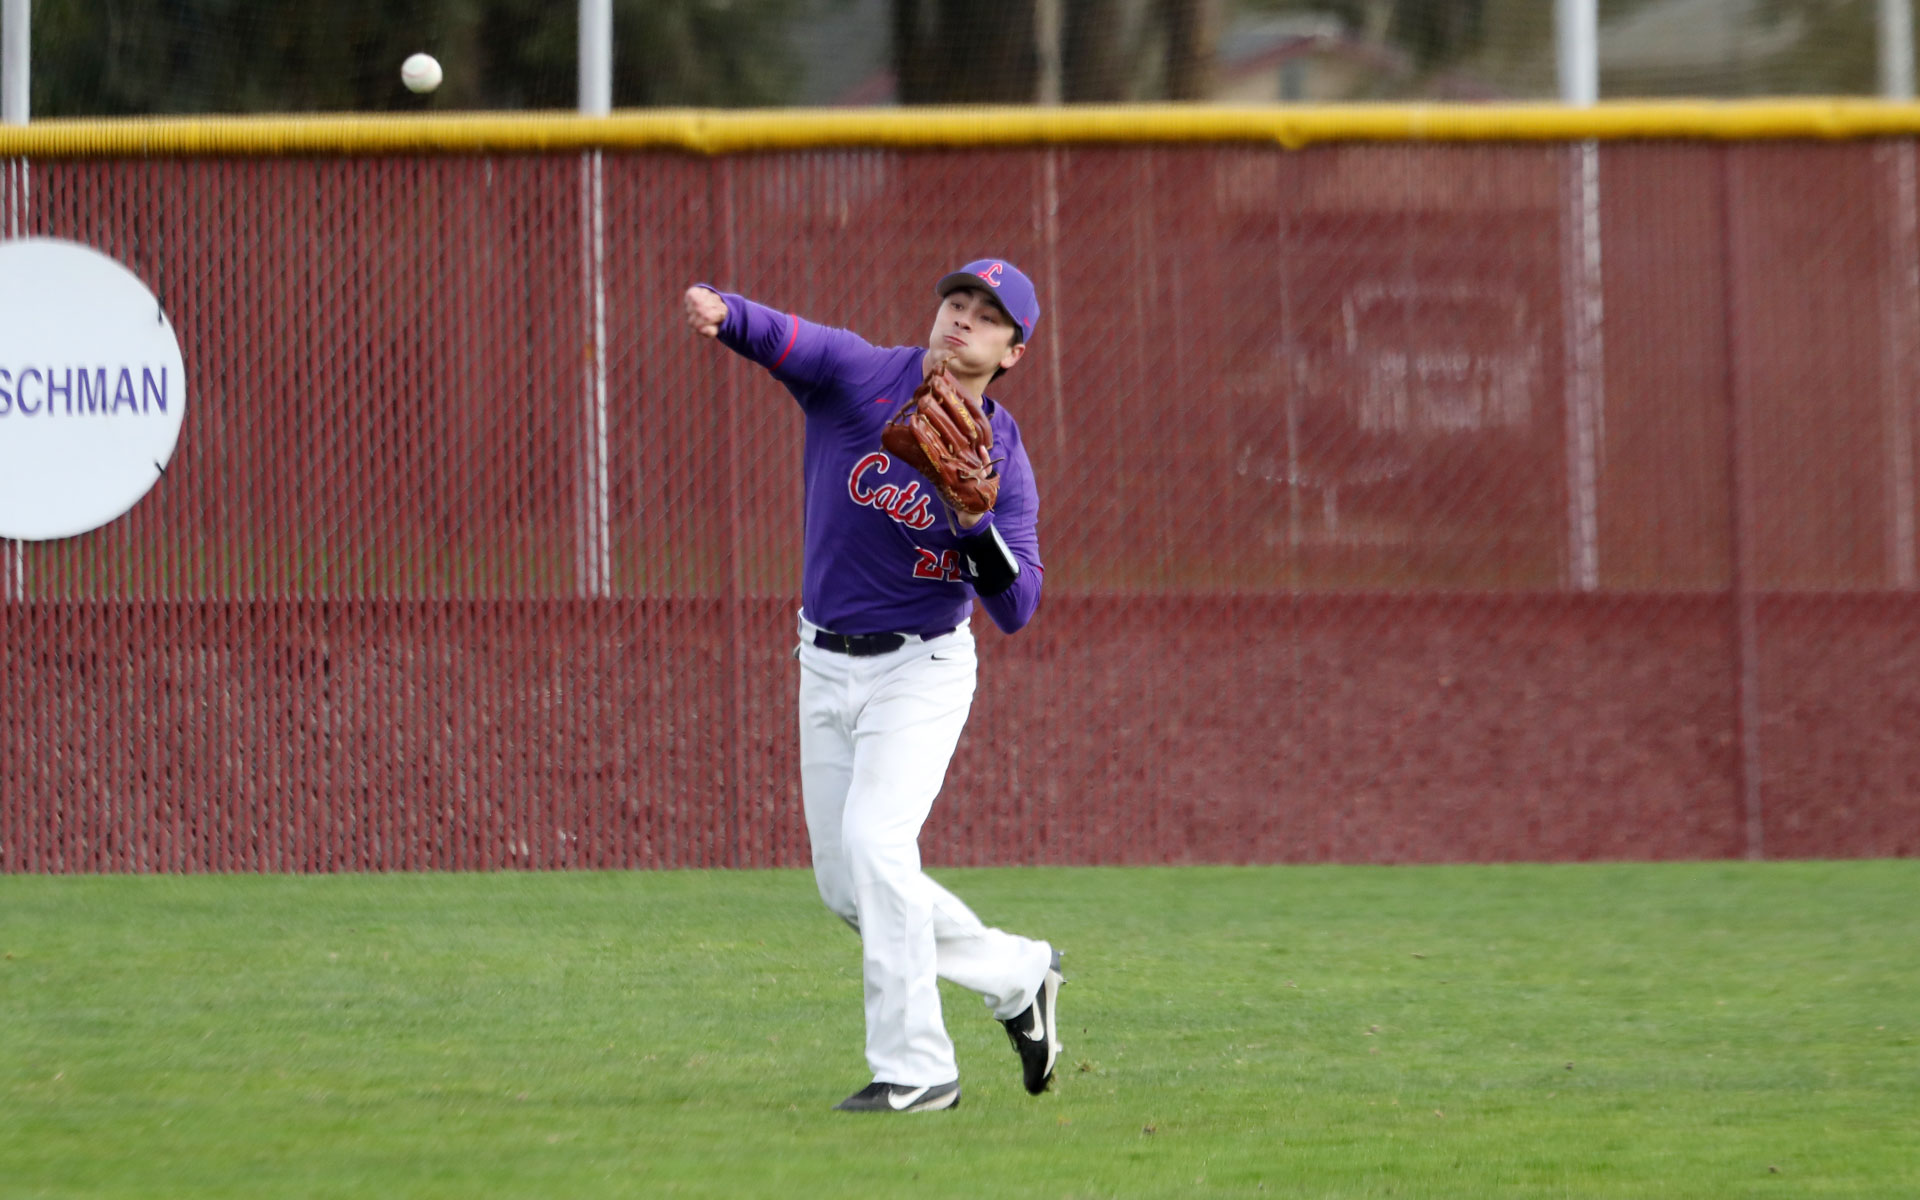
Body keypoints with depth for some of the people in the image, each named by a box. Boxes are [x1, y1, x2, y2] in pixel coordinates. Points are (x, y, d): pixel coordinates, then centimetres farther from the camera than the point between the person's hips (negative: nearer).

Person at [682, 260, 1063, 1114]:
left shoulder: (1003, 459, -9)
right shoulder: (859, 376, -6)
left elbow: (1015, 610, -14)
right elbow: (781, 338, -28)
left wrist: (977, 523, -31)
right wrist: (723, 314, -51)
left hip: (921, 670, -4)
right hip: (827, 666, 4)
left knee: (875, 842, -22)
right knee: (844, 884, 7)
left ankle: (916, 1068, -17)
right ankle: (1014, 976, 28)